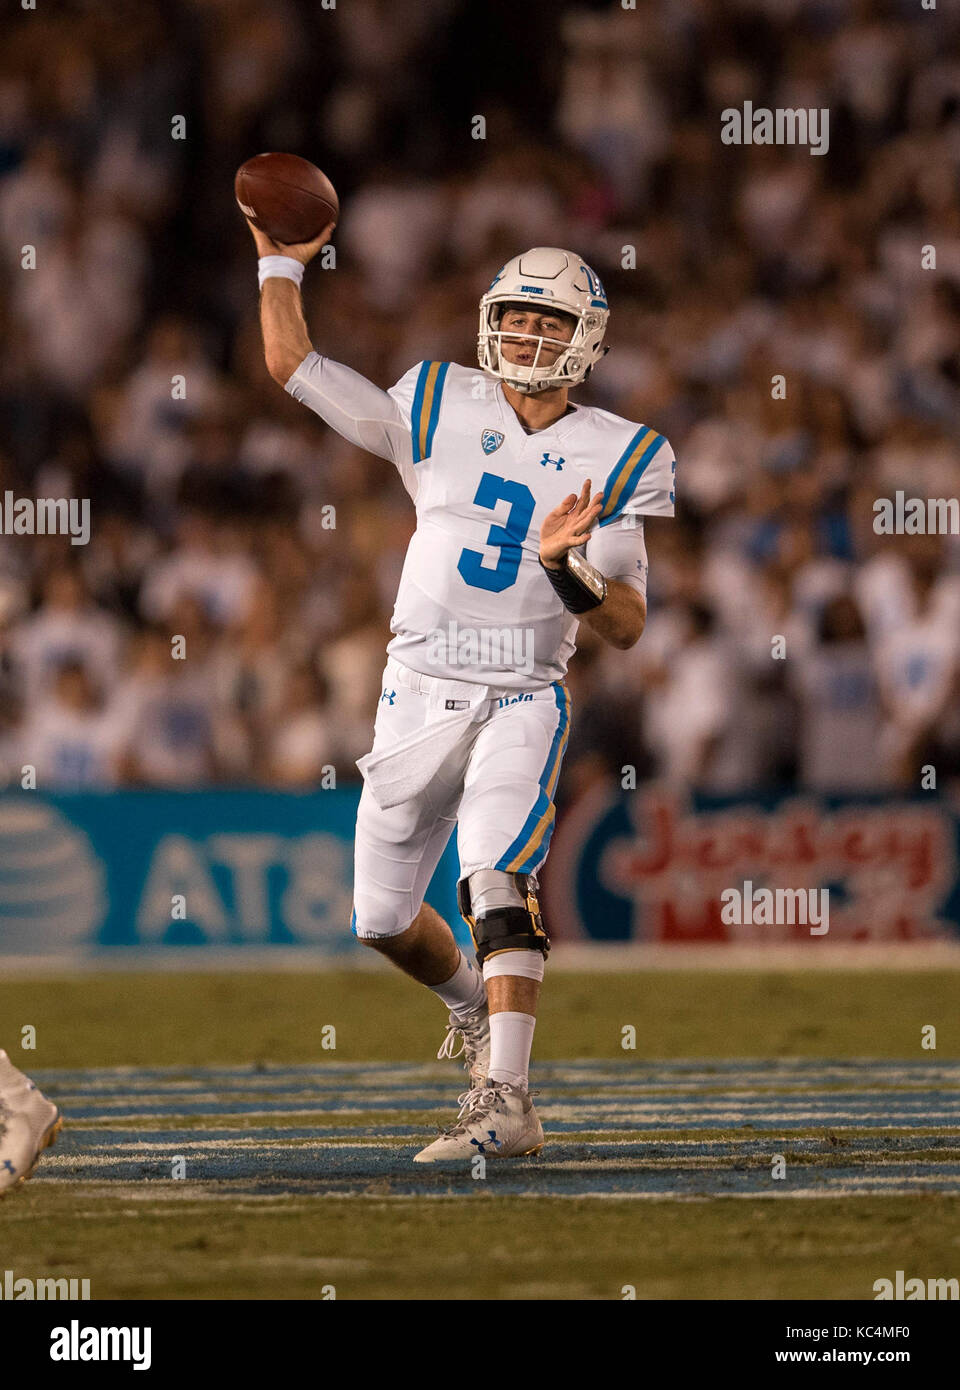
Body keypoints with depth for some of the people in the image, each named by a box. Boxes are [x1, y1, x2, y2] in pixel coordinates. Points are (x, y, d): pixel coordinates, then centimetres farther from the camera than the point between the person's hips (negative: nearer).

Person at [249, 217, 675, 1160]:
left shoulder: (617, 460, -1)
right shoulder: (437, 409, 3)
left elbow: (626, 627, -6)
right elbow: (290, 364, 8)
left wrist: (565, 567, -24)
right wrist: (280, 263, 16)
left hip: (522, 700, -3)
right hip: (419, 693, 4)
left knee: (497, 878, -27)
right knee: (383, 917, 11)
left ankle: (504, 1101, -34)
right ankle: (474, 1003, 43)